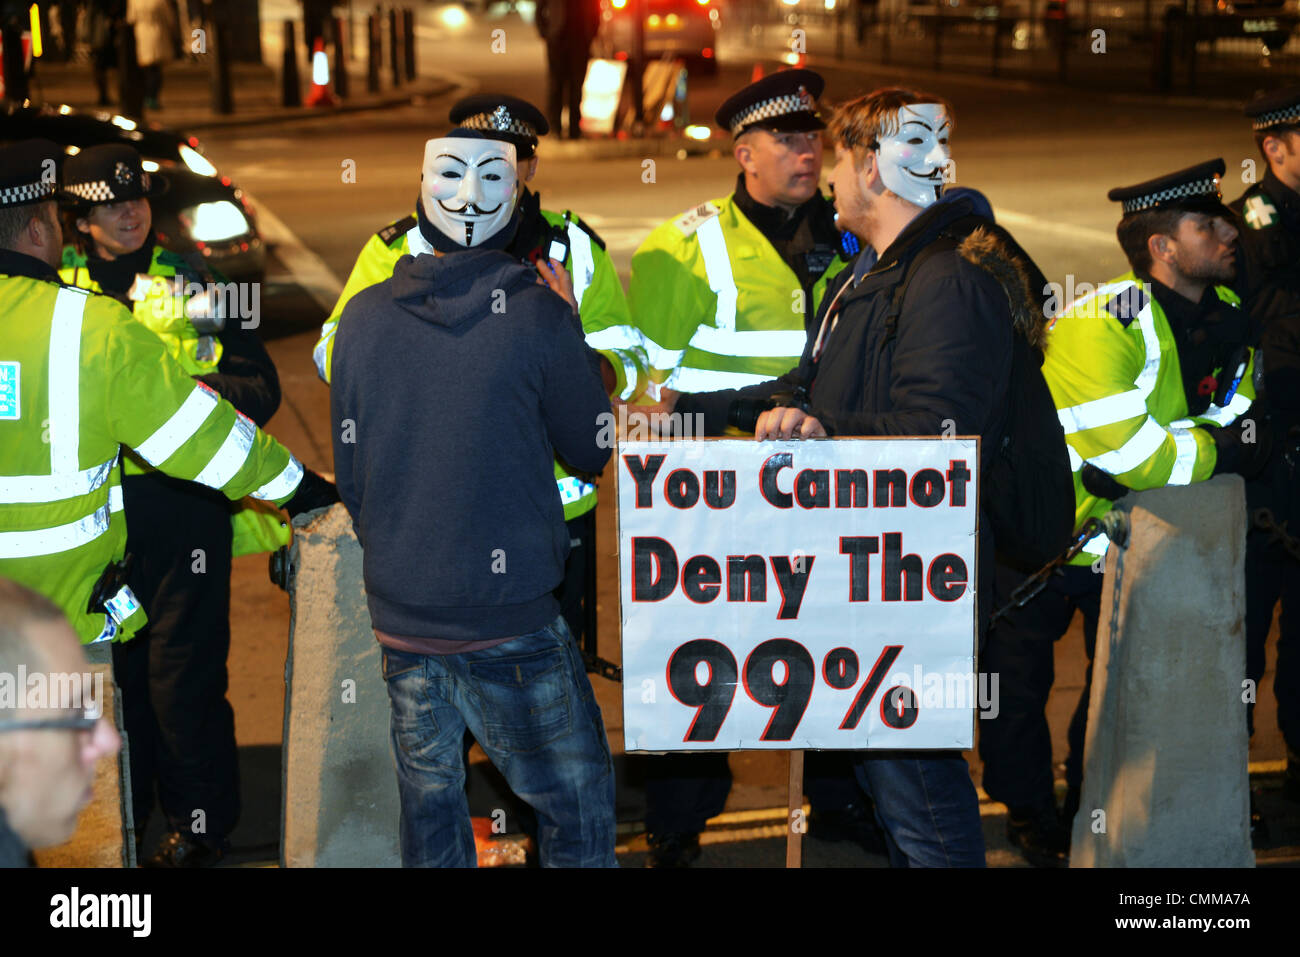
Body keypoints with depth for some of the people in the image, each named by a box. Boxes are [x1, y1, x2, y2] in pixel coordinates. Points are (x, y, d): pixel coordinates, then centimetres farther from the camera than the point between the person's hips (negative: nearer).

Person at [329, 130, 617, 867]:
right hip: (510, 619, -5)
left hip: (399, 616, 5)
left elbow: (349, 472, 10)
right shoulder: (537, 315, -12)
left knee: (429, 810, 17)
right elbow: (594, 449, 0)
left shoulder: (364, 315, 1)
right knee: (579, 806, 8)